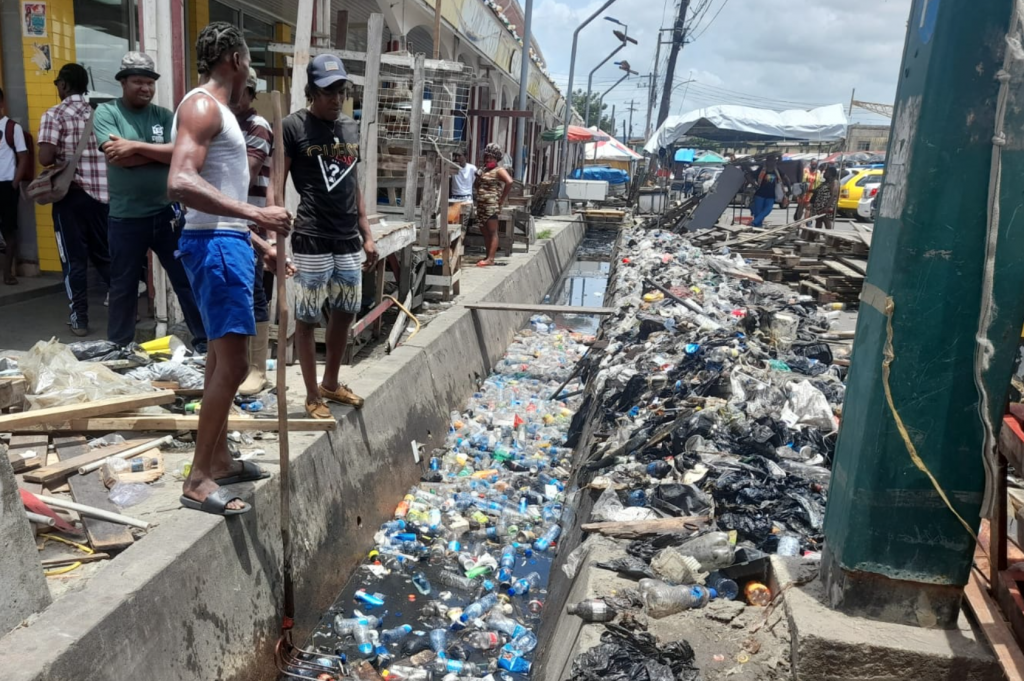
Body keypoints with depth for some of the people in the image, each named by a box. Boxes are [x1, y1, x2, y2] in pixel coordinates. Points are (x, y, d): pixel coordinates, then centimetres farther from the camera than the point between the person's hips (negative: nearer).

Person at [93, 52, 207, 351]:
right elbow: (120, 157, -16)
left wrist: (136, 146, -15)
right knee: (123, 287, 11)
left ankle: (204, 340, 16)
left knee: (187, 280, 6)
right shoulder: (106, 112, -2)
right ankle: (117, 347, 27)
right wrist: (158, 152, -9)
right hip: (125, 219, -1)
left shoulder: (164, 115, 6)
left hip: (167, 214, 2)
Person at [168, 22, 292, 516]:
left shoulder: (216, 110, 20)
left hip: (228, 241, 11)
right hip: (215, 245, -11)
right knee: (234, 362, -11)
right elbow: (181, 183, -28)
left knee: (222, 357, 15)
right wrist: (256, 215, -33)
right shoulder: (201, 106, -12)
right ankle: (198, 480, -3)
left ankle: (219, 460, 26)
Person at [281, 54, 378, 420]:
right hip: (312, 241, -6)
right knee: (307, 318, 3)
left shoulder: (351, 128, 13)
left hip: (348, 240, 7)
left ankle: (332, 384, 32)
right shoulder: (293, 126, -6)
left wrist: (367, 236, 15)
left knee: (345, 313, 14)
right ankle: (313, 396, 16)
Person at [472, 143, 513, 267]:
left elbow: (509, 182, -21)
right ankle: (488, 256, 19)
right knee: (485, 232, 12)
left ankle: (490, 259, -12)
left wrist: (502, 199, -18)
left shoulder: (499, 170, -5)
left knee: (492, 232, -9)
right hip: (481, 205, 9)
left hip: (491, 205, -9)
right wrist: (476, 195, 16)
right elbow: (476, 184, 33)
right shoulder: (483, 170, 19)